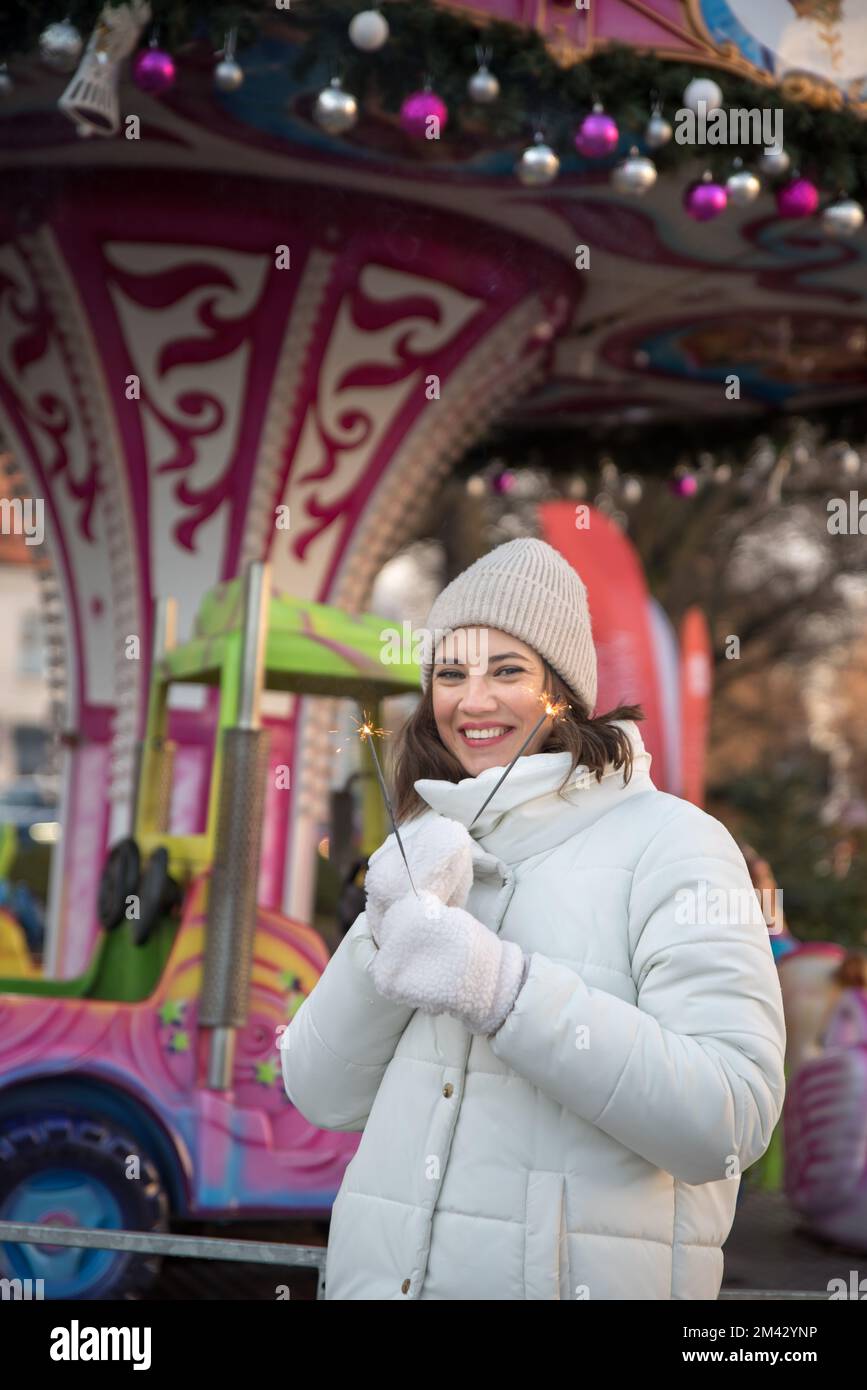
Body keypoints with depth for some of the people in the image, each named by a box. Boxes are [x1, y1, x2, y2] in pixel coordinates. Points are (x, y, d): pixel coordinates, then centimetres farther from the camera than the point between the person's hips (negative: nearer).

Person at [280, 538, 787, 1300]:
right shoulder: (430, 852, 9)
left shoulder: (667, 840, -9)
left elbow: (732, 1122, -19)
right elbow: (324, 1096, 1)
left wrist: (500, 987, -26)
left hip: (576, 1273, -5)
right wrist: (388, 928, -15)